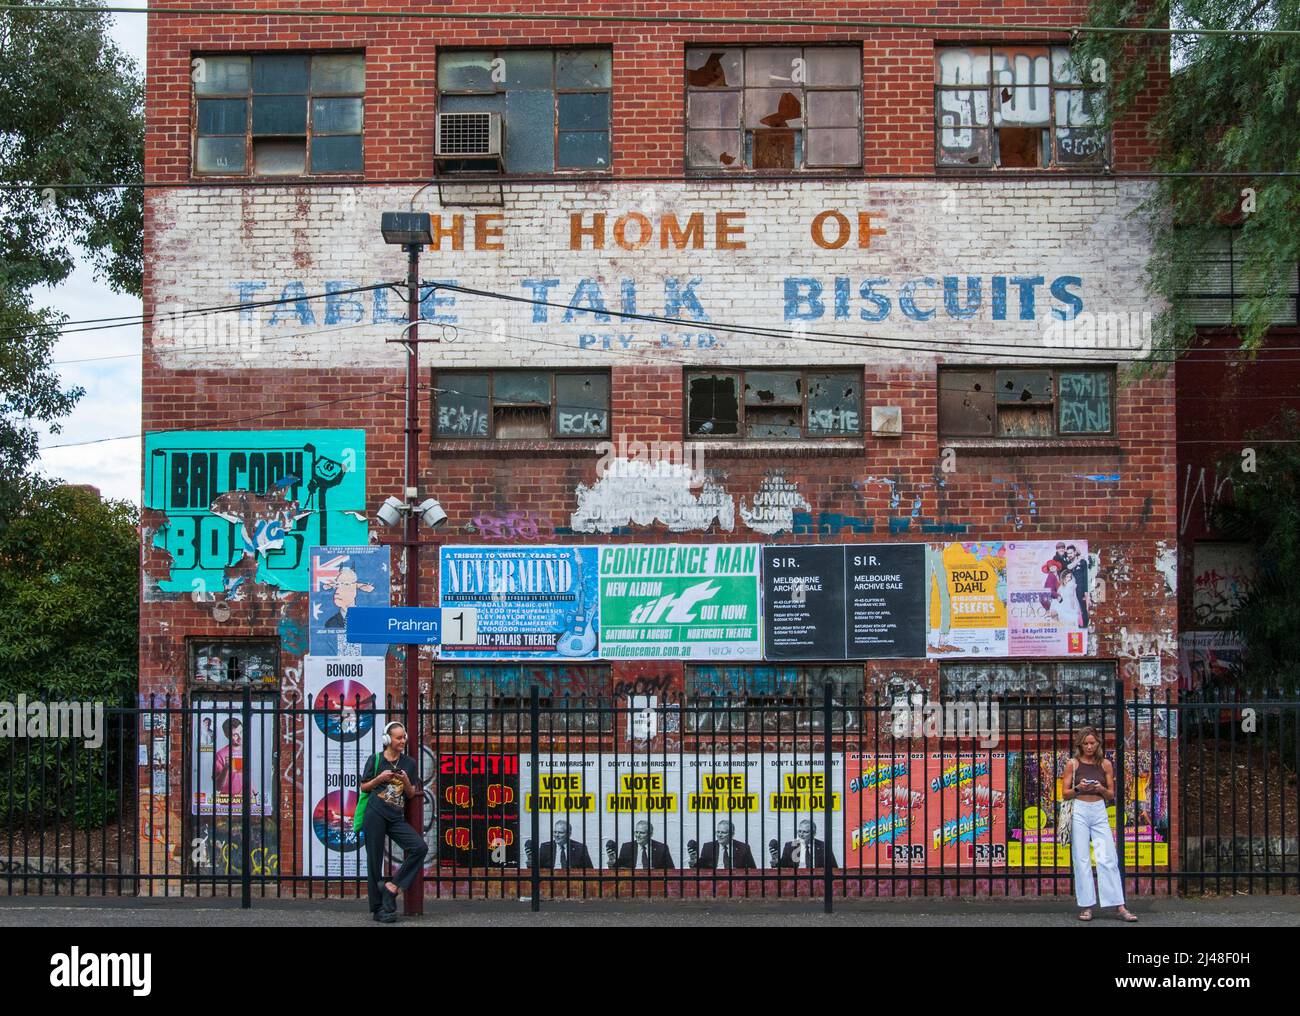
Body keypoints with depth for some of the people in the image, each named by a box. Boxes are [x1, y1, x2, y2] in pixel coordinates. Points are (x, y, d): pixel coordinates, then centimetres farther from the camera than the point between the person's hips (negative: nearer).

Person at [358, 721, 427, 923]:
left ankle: (392, 887, -7)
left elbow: (411, 794, 12)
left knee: (420, 847, -17)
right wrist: (379, 778, -6)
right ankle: (378, 908, 8)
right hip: (375, 815, -3)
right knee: (375, 860, -1)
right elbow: (363, 787, 10)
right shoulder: (375, 760, 4)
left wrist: (406, 781, -8)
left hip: (396, 819, 3)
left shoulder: (409, 763, 10)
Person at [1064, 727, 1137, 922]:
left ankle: (1119, 907, -4)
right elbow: (1065, 794, 4)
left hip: (1099, 812, 1)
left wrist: (1101, 789, -10)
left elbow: (1111, 794, 11)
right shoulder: (1073, 764, 3)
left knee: (1108, 858, -5)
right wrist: (1078, 789, -15)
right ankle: (1086, 906, 5)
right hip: (1079, 812, -1)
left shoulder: (1105, 764, 7)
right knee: (1082, 860, 0)